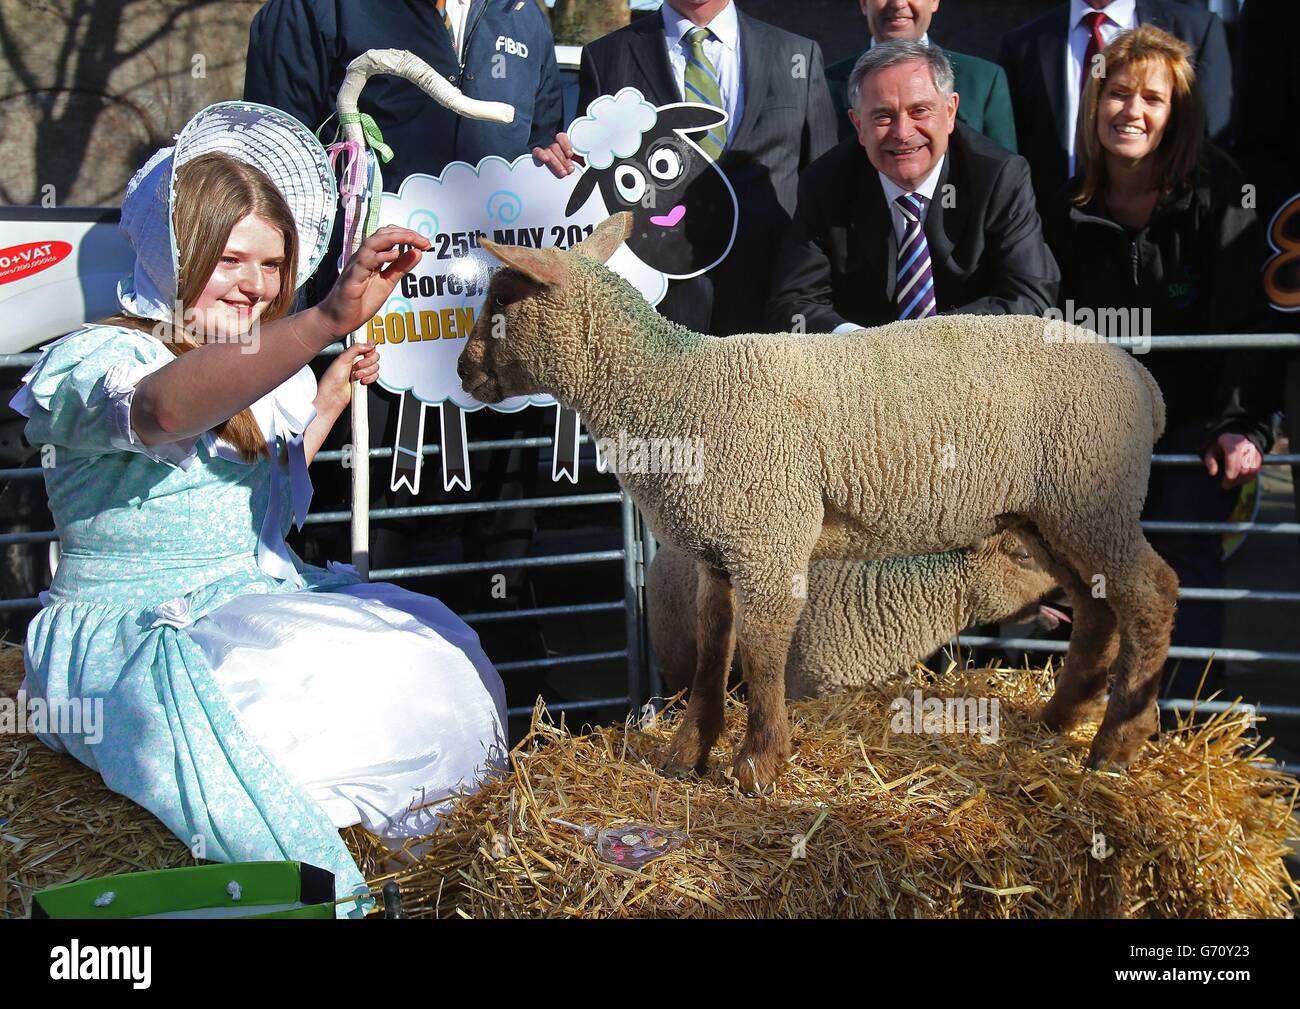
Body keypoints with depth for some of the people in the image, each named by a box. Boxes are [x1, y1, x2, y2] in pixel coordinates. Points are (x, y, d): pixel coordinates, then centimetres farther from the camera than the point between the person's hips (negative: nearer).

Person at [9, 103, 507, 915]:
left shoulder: (262, 366, 12)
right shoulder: (99, 359, -14)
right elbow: (162, 409, -41)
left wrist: (330, 397, 17)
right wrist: (330, 320, -52)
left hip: (268, 604, 8)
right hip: (135, 632, -8)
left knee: (434, 655, -14)